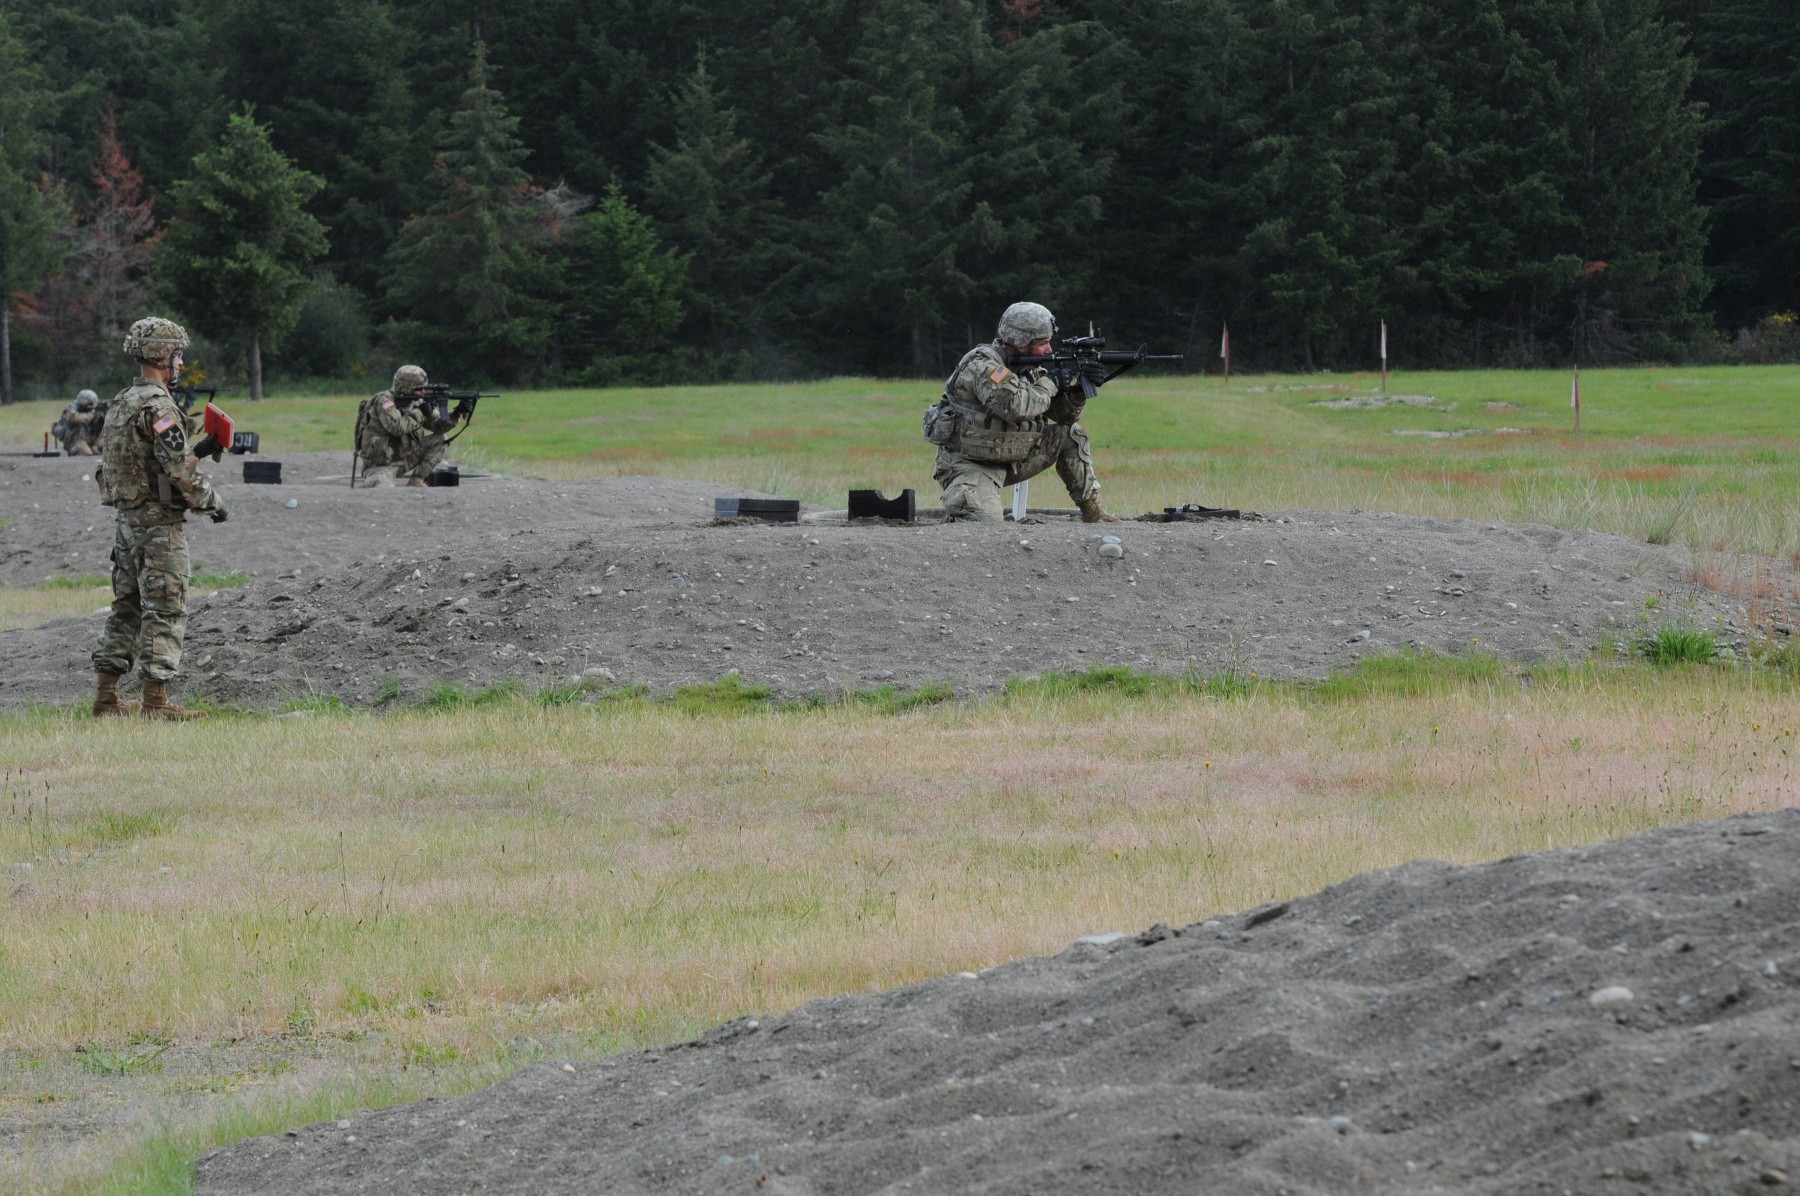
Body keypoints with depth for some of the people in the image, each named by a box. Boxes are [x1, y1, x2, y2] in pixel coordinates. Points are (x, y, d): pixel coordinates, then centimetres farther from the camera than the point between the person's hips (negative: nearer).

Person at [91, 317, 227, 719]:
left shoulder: (120, 404, 12)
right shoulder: (158, 407, -17)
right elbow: (181, 471, -21)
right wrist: (213, 502, -7)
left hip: (124, 518, 9)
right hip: (158, 523, -9)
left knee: (127, 609, 14)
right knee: (165, 612, -5)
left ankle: (106, 696, 15)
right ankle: (156, 700, -6)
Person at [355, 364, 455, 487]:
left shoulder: (413, 403, 4)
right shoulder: (384, 400, -18)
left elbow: (438, 426, 6)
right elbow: (397, 427, -33)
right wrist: (419, 413, -23)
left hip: (402, 459, 8)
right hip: (381, 465, -8)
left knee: (437, 440, 1)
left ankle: (416, 480, -1)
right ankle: (366, 480, -4)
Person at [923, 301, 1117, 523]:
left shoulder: (1029, 368, 6)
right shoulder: (982, 366, -20)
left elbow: (1063, 415, 12)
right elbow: (1017, 407, -35)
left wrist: (1077, 390, -8)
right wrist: (1049, 383, -18)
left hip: (1011, 460, 8)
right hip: (969, 465, -8)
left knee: (1071, 435, 3)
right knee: (986, 521, -32)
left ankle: (1093, 512, 9)